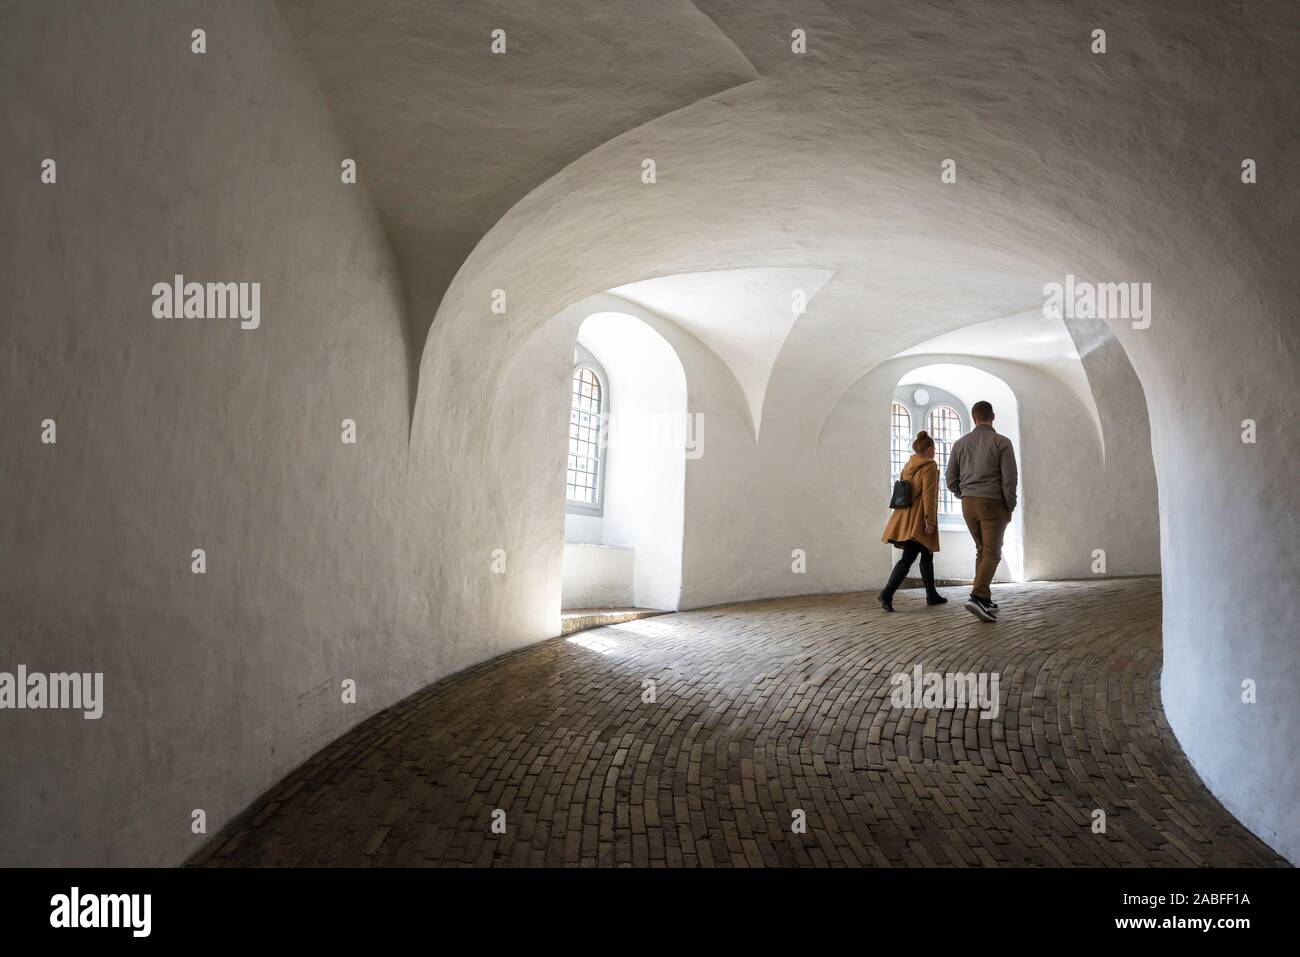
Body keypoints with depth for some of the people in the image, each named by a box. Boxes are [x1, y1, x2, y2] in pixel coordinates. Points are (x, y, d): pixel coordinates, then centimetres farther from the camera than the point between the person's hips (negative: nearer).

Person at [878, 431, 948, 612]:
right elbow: (928, 494, -16)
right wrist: (930, 520, -17)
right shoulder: (930, 466, -7)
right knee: (907, 558, -10)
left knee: (927, 556, 17)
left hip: (905, 518, 8)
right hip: (919, 520, -8)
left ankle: (932, 595, 26)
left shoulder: (908, 465, 16)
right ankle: (887, 593, -21)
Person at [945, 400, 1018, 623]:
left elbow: (951, 479, 6)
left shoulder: (960, 443, 5)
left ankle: (985, 599, 16)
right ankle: (977, 597, -23)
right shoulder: (1002, 443, -5)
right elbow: (1009, 479, -11)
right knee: (992, 553, -5)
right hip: (993, 504, -4)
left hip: (969, 504, 4)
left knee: (982, 550, 16)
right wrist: (1010, 507, -2)